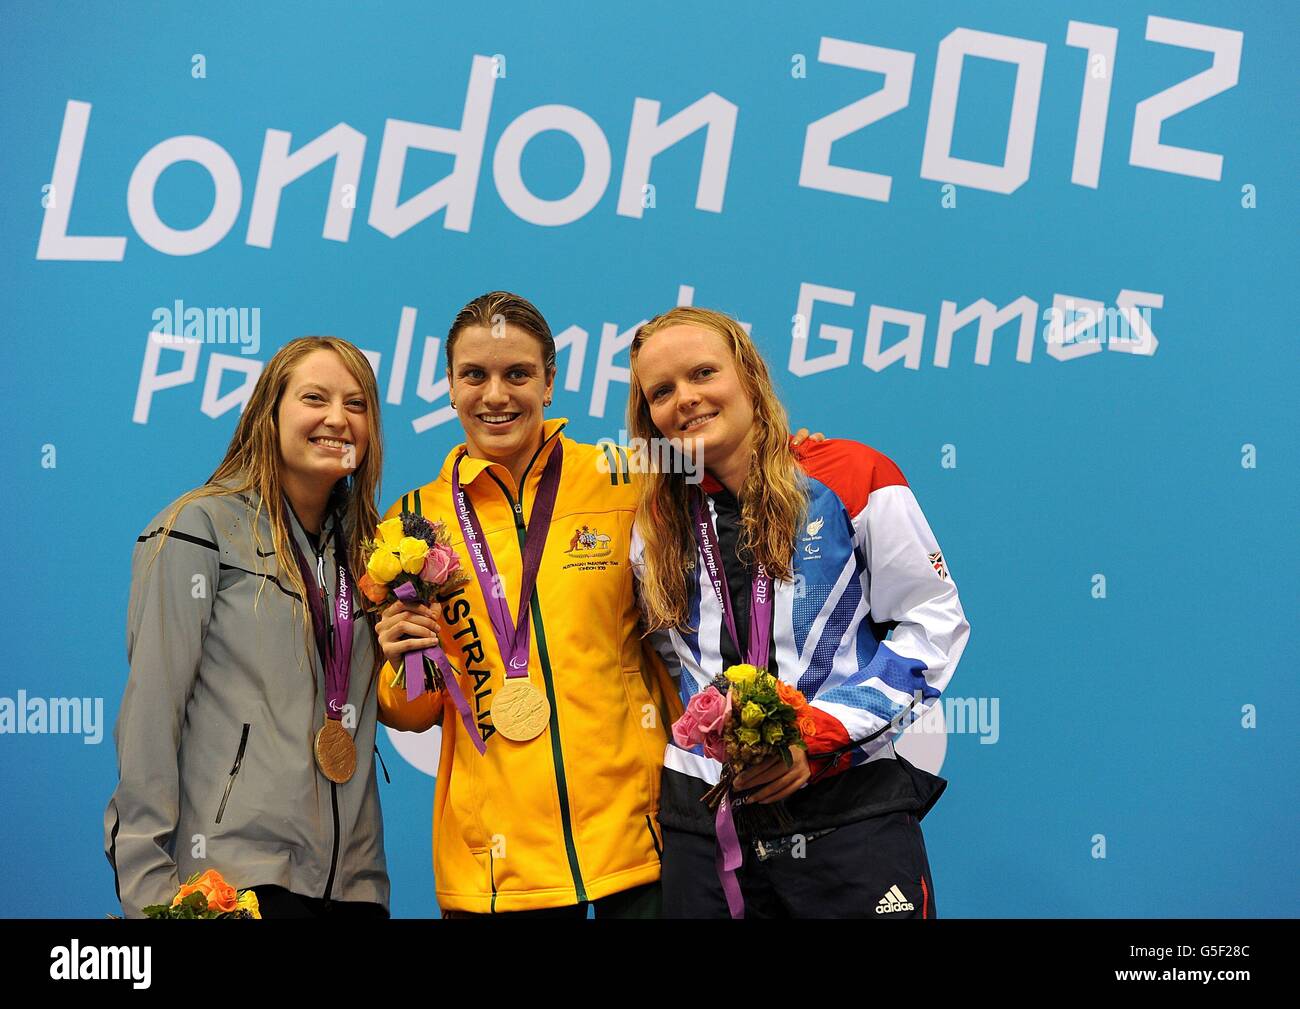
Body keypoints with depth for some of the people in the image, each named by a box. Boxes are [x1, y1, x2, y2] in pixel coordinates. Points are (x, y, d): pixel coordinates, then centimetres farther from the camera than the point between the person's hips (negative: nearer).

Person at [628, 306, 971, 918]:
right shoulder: (659, 525, 7)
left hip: (853, 811, -3)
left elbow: (933, 624, -4)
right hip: (702, 817, 4)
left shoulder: (852, 477, -5)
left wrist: (820, 731, -13)